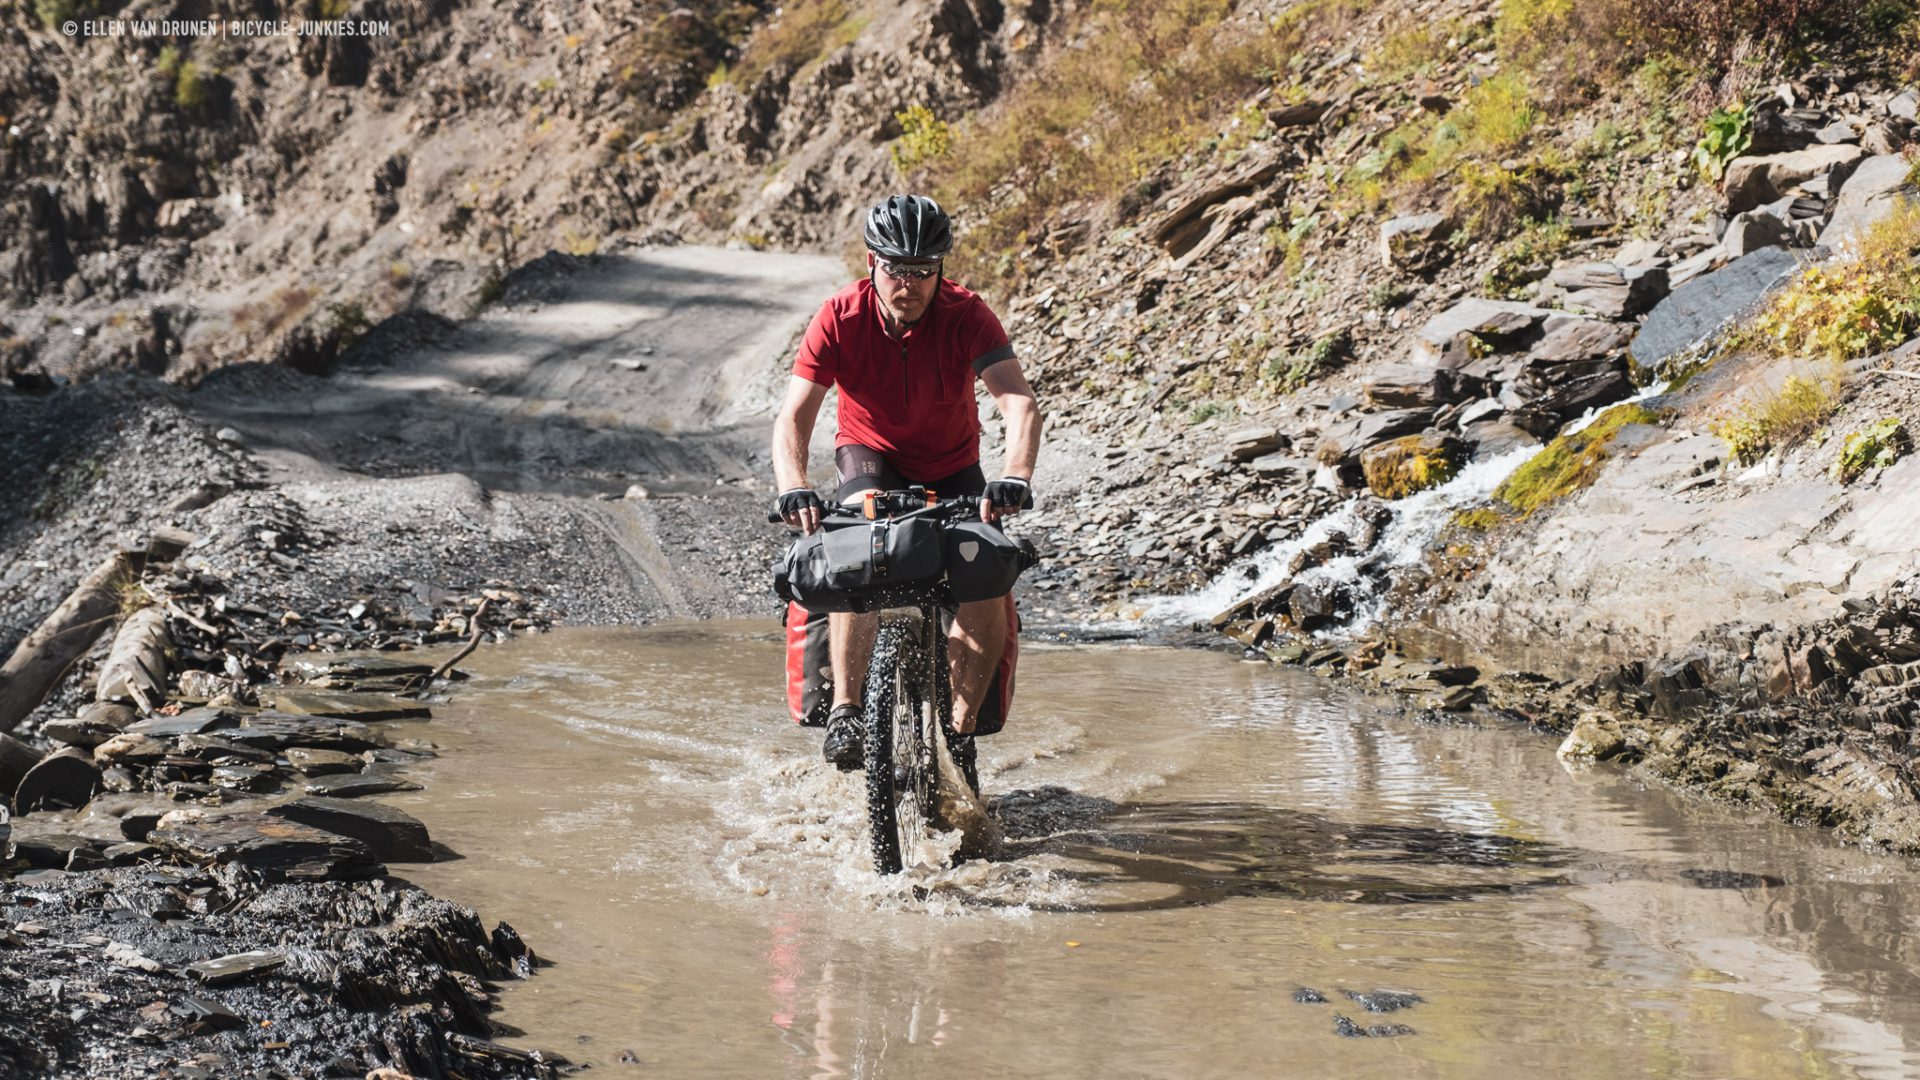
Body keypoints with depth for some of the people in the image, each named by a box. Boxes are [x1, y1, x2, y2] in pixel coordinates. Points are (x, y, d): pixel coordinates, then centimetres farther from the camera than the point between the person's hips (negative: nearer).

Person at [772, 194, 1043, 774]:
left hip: (951, 466, 1)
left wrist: (1015, 476, -55)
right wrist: (793, 489, -48)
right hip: (870, 454, -1)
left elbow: (1021, 404, -36)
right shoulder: (840, 318, -23)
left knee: (986, 598, -17)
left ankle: (960, 733, 2)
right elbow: (794, 415, -29)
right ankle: (845, 713, -29)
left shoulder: (966, 316, -25)